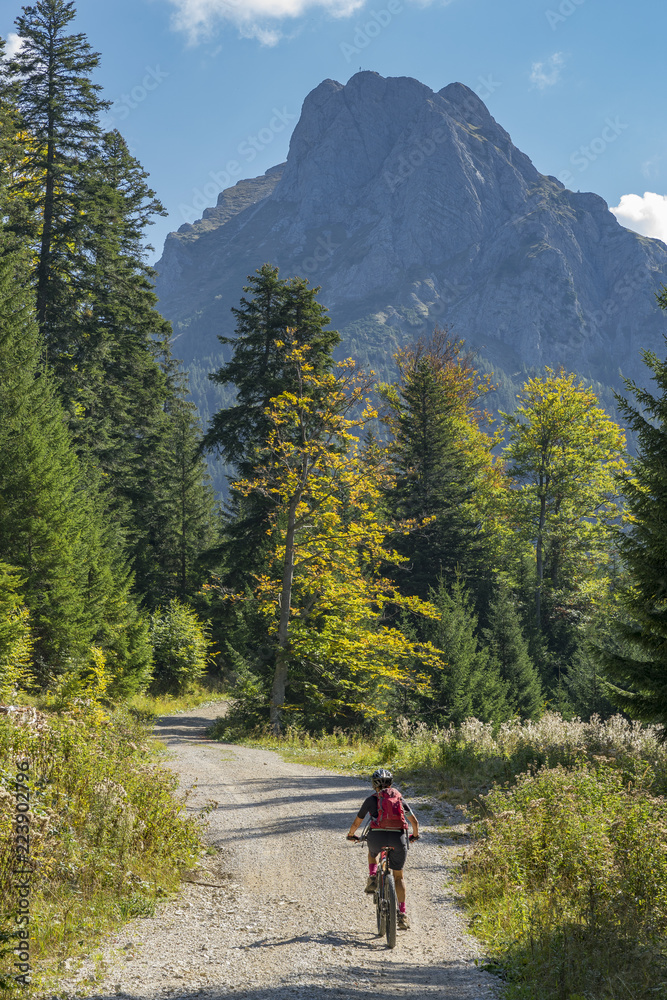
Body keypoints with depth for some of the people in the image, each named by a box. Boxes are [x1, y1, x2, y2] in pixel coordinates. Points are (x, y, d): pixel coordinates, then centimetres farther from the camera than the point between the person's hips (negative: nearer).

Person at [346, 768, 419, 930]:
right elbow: (414, 821, 22)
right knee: (399, 876, 16)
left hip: (377, 836, -1)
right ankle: (402, 914, 7)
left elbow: (356, 823, 22)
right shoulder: (400, 798, 20)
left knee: (372, 852, 38)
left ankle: (373, 877, 13)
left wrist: (351, 835, 42)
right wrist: (415, 835, 41)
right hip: (398, 837, 1)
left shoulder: (371, 800, 17)